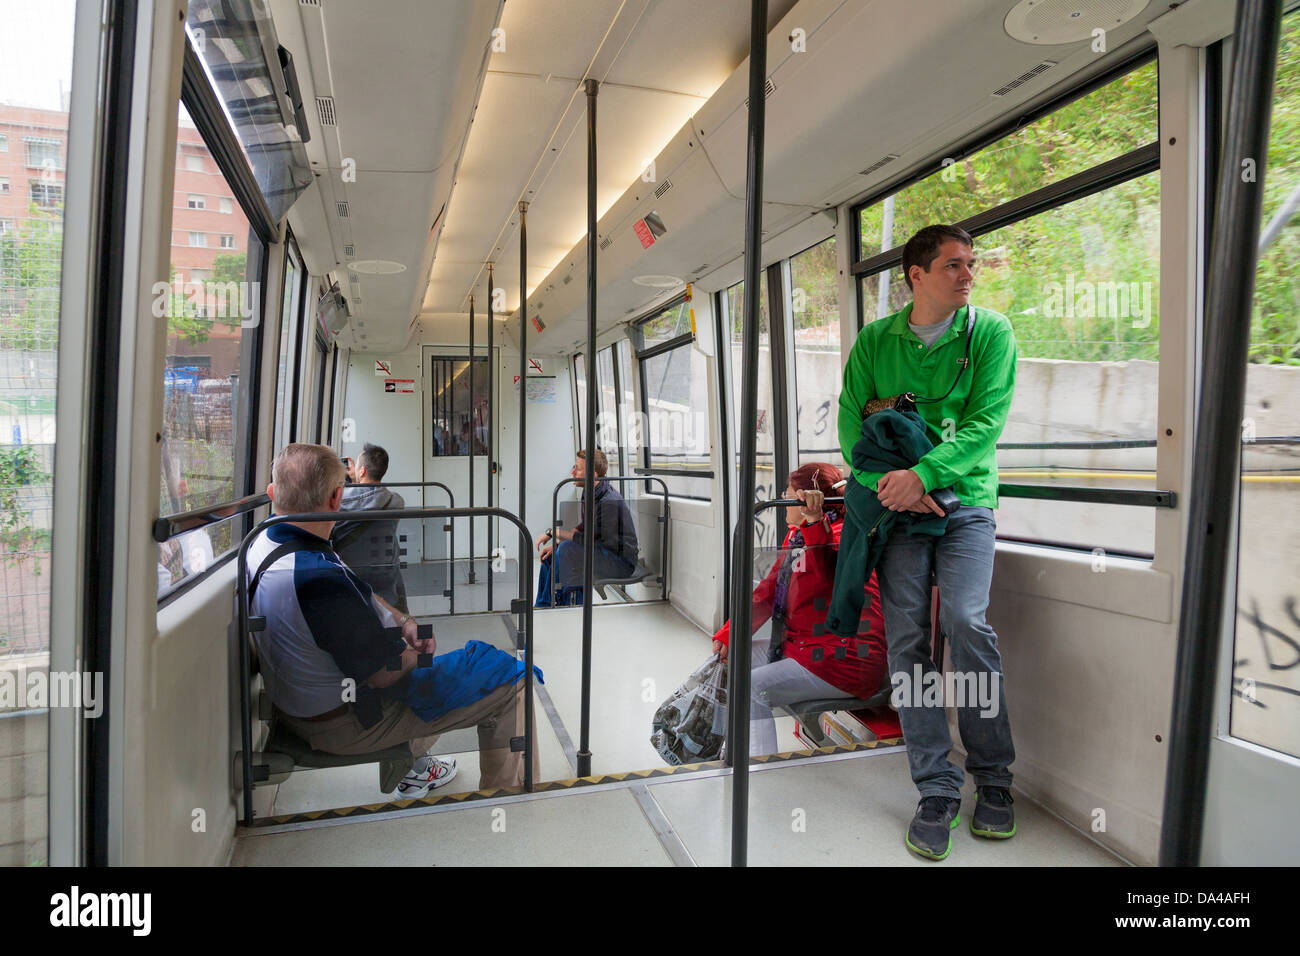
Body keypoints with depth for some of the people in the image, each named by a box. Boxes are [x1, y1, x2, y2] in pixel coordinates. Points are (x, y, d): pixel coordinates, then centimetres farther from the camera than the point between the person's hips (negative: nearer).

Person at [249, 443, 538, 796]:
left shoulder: (265, 543, -4)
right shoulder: (318, 577, -36)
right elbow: (383, 672, -26)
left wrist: (403, 621, 0)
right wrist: (416, 652, -6)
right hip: (345, 724, -10)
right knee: (508, 679, -4)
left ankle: (413, 767, 44)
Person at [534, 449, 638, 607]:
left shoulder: (610, 502, -26)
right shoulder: (593, 494, 5)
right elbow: (583, 528, 15)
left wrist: (552, 532, -14)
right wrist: (556, 544, 3)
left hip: (621, 560, -10)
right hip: (605, 554, 10)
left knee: (568, 549, -27)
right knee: (550, 555, 8)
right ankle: (542, 608, 16)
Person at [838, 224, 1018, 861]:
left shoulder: (990, 332, 4)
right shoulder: (875, 341, 8)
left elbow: (986, 419, -7)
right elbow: (850, 422, 3)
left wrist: (924, 473, -20)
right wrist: (887, 482, -13)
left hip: (965, 500, -1)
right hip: (897, 503, 1)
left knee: (966, 622, -17)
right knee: (906, 639, -6)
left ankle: (993, 781, 4)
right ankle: (938, 792, 5)